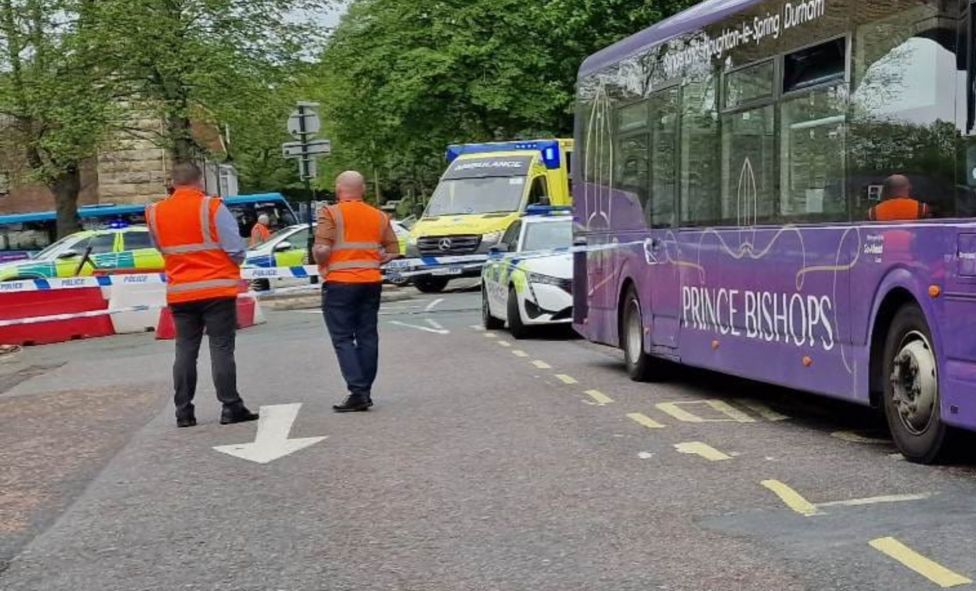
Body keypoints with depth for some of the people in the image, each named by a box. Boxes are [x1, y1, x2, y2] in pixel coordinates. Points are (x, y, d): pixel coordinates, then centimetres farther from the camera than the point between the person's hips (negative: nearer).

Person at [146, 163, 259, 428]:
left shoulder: (155, 213, 4)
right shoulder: (212, 207, -9)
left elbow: (161, 249, 11)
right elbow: (236, 249, -9)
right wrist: (232, 265, 9)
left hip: (179, 293, 4)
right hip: (217, 289, -4)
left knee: (185, 351, 9)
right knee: (221, 349, -1)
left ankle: (184, 412, 10)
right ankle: (231, 408, -2)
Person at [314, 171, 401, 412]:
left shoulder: (330, 213, -7)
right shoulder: (379, 216, 10)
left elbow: (322, 249, -16)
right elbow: (393, 251, 9)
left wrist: (320, 264, 3)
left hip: (340, 283, -5)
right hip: (371, 283, 5)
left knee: (343, 338, -1)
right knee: (367, 337, 9)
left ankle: (357, 391, -11)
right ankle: (365, 392, 12)